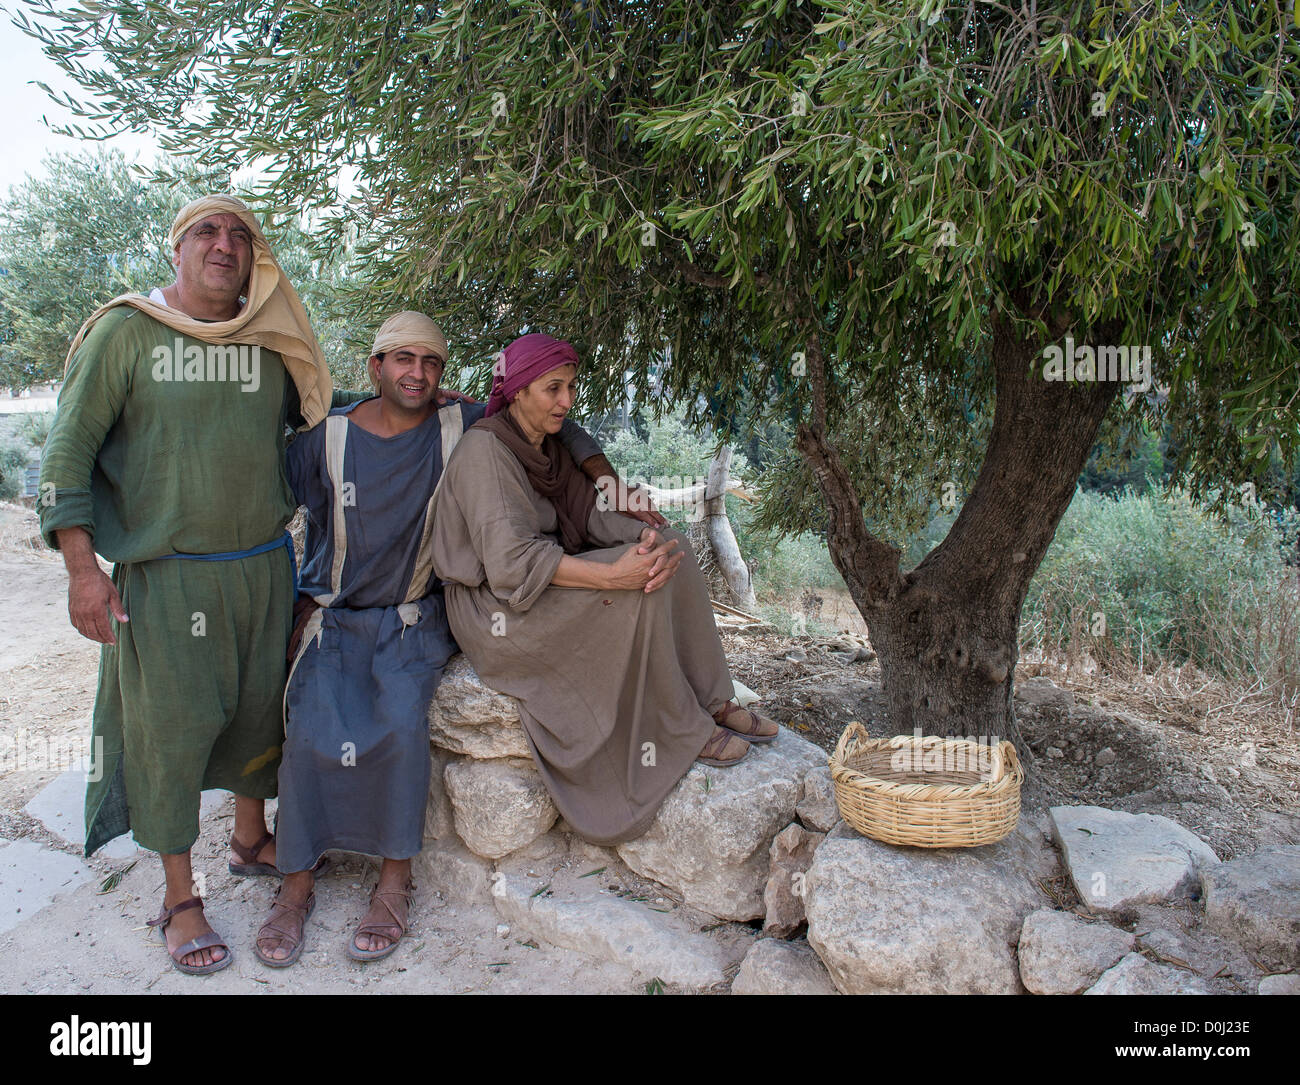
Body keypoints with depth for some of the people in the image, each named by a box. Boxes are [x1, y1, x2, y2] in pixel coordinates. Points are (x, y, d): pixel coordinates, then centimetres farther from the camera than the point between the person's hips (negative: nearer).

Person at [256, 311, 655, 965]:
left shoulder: (463, 428, -1)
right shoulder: (325, 440, 0)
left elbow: (553, 425, 5)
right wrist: (305, 608, 1)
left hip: (414, 618, 0)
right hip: (334, 618, 1)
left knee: (401, 722, -27)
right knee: (311, 730, -23)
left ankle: (395, 879, -10)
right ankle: (296, 885, -5)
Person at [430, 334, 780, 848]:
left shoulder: (548, 449, 10)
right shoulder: (484, 450, -18)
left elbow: (589, 517, 3)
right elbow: (511, 560, -28)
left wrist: (644, 536, -20)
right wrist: (613, 577, -35)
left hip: (549, 581, 9)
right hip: (498, 608, -9)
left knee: (674, 549, -5)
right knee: (640, 590, -26)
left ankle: (714, 701, -1)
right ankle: (685, 731, -11)